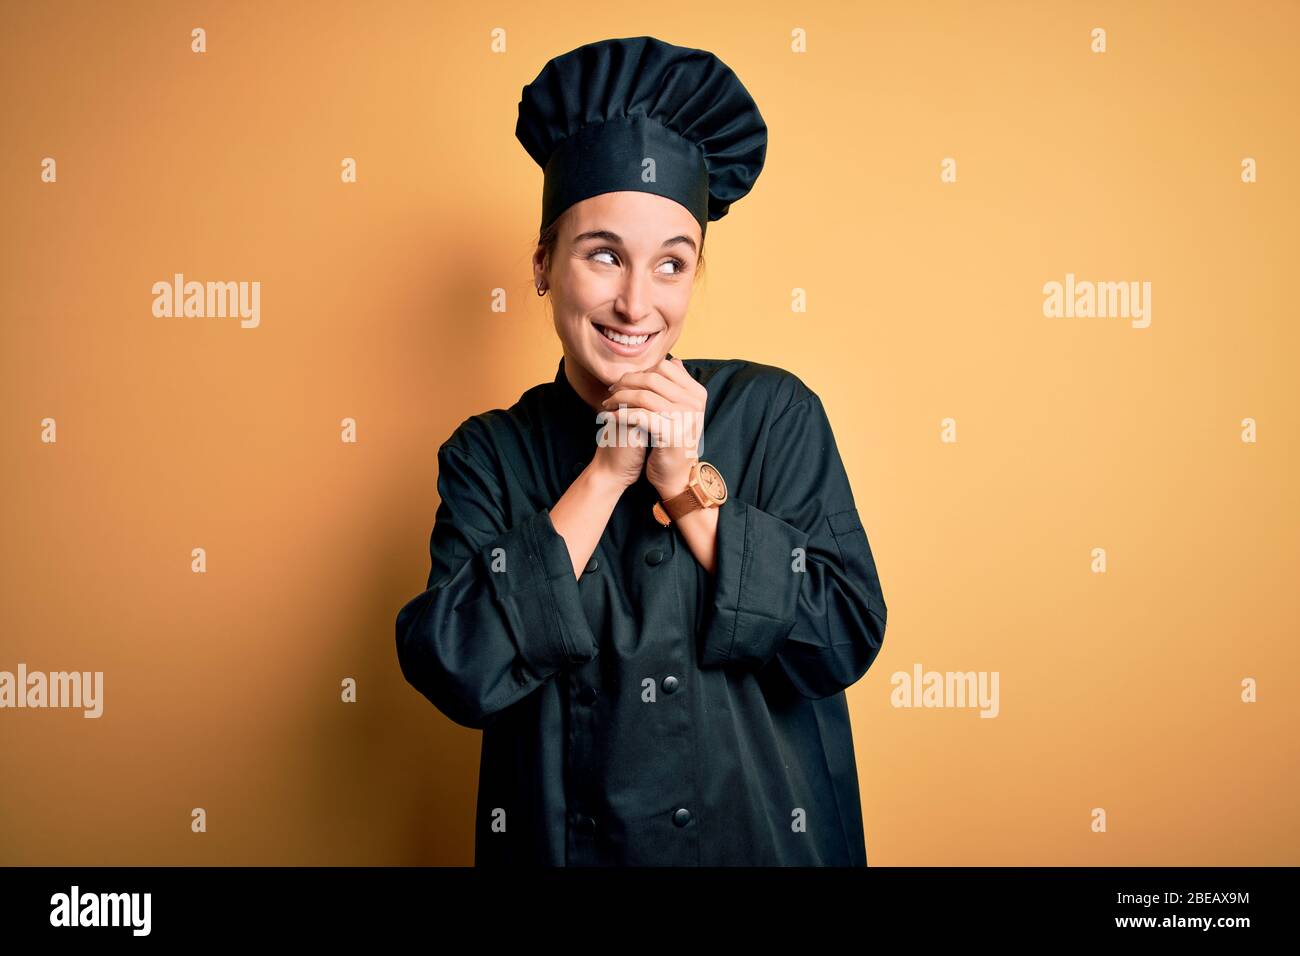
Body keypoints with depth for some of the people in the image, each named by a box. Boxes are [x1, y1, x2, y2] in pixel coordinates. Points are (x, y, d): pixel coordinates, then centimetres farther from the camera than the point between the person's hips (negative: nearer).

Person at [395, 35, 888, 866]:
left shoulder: (774, 414, -8)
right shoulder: (488, 455, -6)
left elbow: (848, 641, -13)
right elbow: (458, 675, -17)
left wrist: (690, 484, -20)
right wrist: (605, 474, -19)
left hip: (764, 833, 0)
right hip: (560, 842, 1)